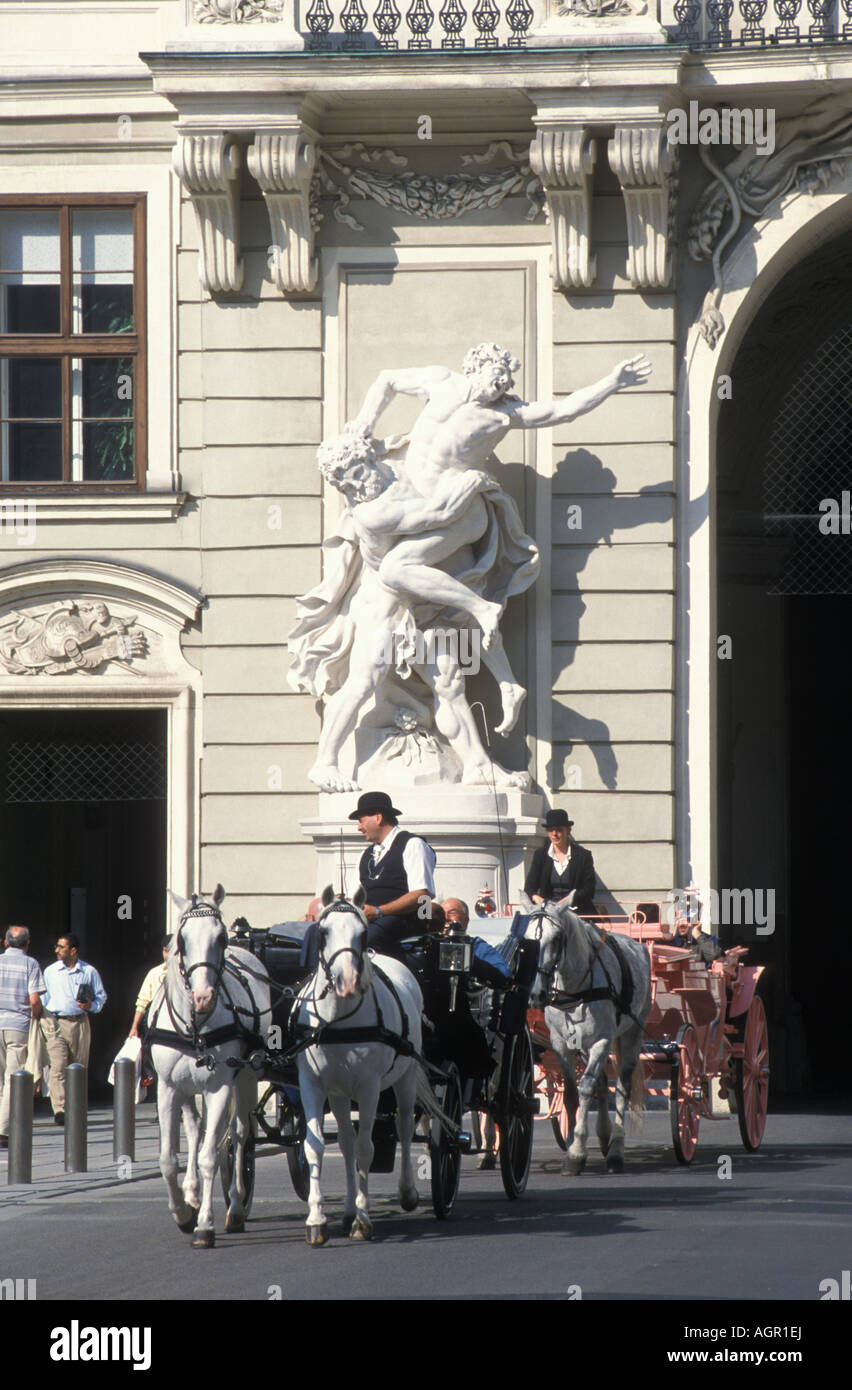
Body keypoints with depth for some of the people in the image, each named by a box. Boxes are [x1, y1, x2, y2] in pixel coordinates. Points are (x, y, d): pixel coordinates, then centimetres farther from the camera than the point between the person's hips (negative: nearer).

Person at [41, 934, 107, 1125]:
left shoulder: (89, 972, 6)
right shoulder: (50, 971, 10)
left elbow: (101, 996, 11)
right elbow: (42, 998, 15)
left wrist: (91, 1005, -9)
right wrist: (44, 1020, 4)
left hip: (80, 1023, 1)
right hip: (55, 1023, -1)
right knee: (58, 1067, -15)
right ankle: (59, 1111, -24)